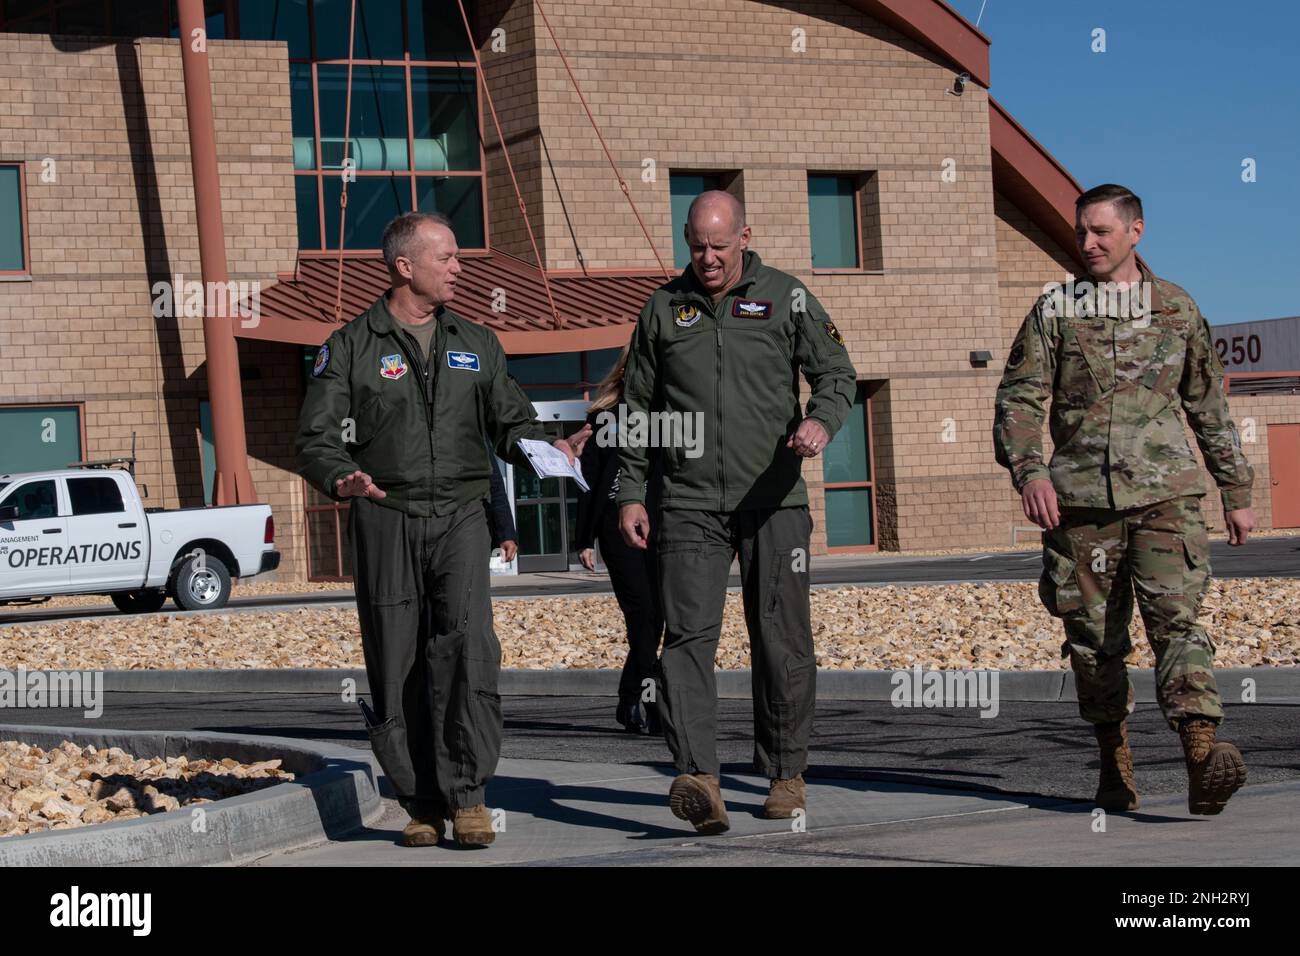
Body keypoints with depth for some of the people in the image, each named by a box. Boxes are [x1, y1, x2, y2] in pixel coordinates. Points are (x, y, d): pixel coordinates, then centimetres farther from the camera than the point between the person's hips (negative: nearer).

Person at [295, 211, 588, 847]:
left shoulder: (476, 344, 16)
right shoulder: (350, 348, 5)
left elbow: (511, 422, 18)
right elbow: (317, 438, 0)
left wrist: (548, 450, -5)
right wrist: (342, 479, -22)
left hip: (460, 515, 1)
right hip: (384, 518, -1)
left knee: (467, 645, -17)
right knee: (397, 669, 0)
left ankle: (466, 794, -11)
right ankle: (422, 804, 11)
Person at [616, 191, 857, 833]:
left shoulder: (785, 297, 6)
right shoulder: (663, 309, 11)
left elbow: (836, 372, 4)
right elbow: (637, 407, 15)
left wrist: (821, 420, -19)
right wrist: (630, 493, 8)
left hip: (773, 498, 0)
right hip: (690, 503, 1)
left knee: (781, 641, 3)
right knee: (688, 635, -14)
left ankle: (785, 775, 18)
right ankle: (698, 779, -22)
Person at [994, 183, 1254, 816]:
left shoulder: (1177, 310, 12)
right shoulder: (1054, 311, 9)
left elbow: (1210, 409, 18)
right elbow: (1018, 400, 4)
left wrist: (1237, 493, 17)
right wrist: (1028, 468, -14)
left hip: (1165, 495, -1)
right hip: (1080, 500, 1)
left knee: (1177, 621, -16)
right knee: (1093, 638, 4)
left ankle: (1202, 761, -28)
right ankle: (1114, 767, 16)